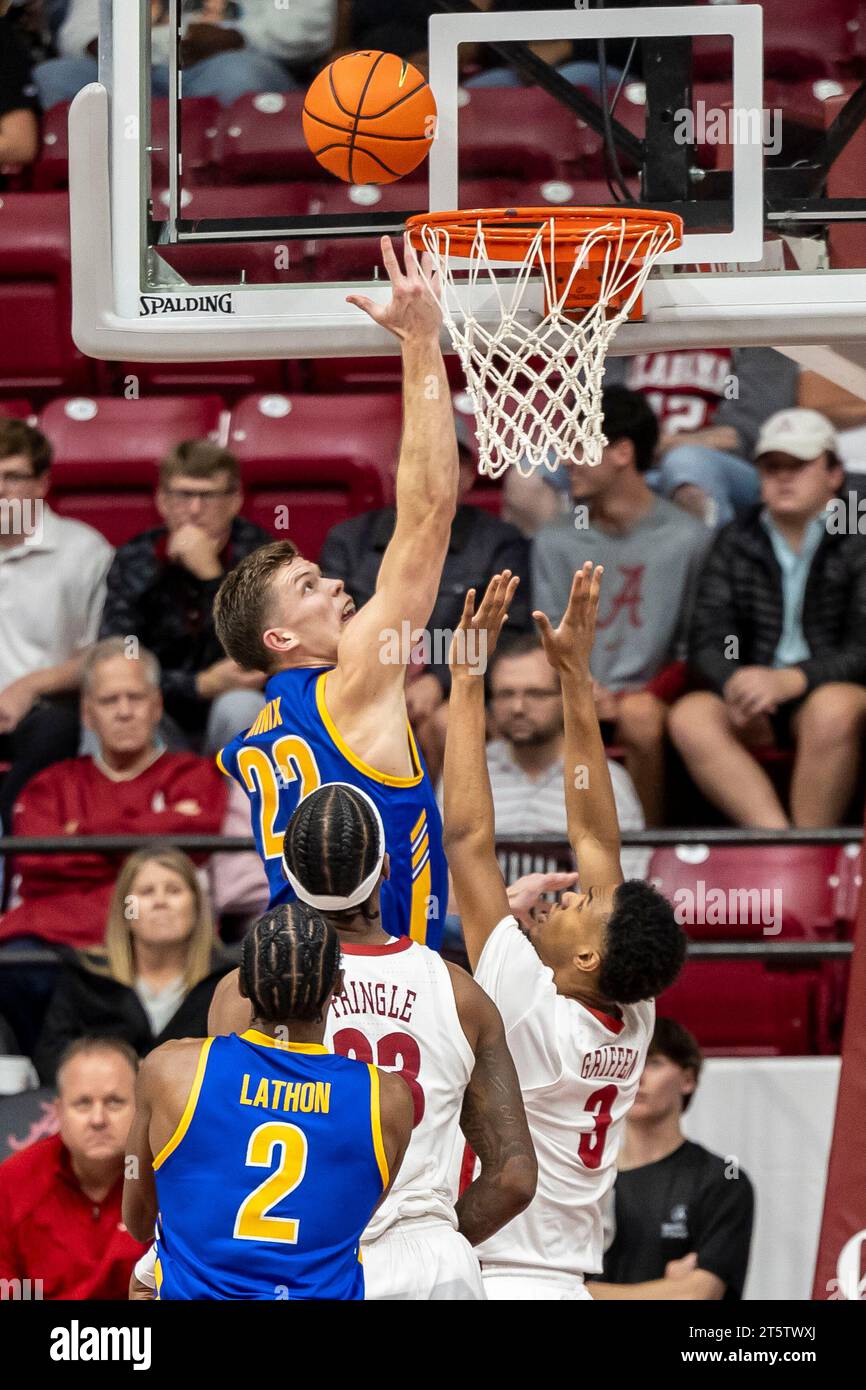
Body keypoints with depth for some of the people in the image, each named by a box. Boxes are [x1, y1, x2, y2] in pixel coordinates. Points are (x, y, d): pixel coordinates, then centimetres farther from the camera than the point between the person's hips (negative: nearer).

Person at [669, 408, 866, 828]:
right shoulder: (736, 545, 13)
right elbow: (707, 642, 5)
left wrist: (788, 681, -25)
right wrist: (734, 686, -19)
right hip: (755, 700, 4)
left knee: (832, 709, -38)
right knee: (690, 717, -27)